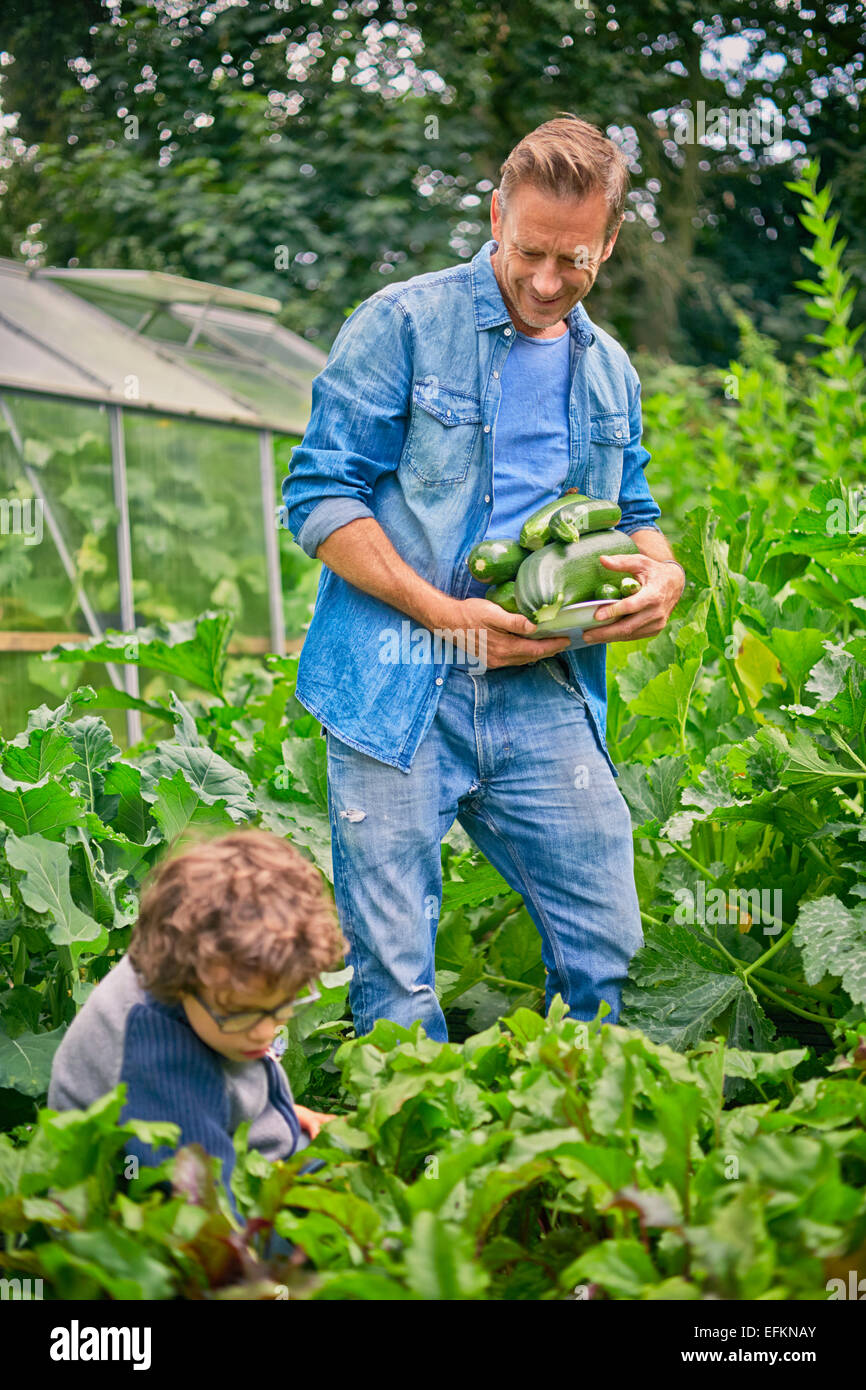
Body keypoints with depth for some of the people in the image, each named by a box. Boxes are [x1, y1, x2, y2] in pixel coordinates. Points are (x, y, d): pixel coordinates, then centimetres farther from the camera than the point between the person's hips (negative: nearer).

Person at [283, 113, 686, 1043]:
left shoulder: (607, 370, 16)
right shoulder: (403, 326, -2)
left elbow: (632, 510, 28)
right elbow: (318, 496, -6)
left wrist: (664, 573, 2)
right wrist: (443, 612, -15)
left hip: (544, 695, 5)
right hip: (398, 690, -4)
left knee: (604, 945, 4)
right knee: (392, 975, -3)